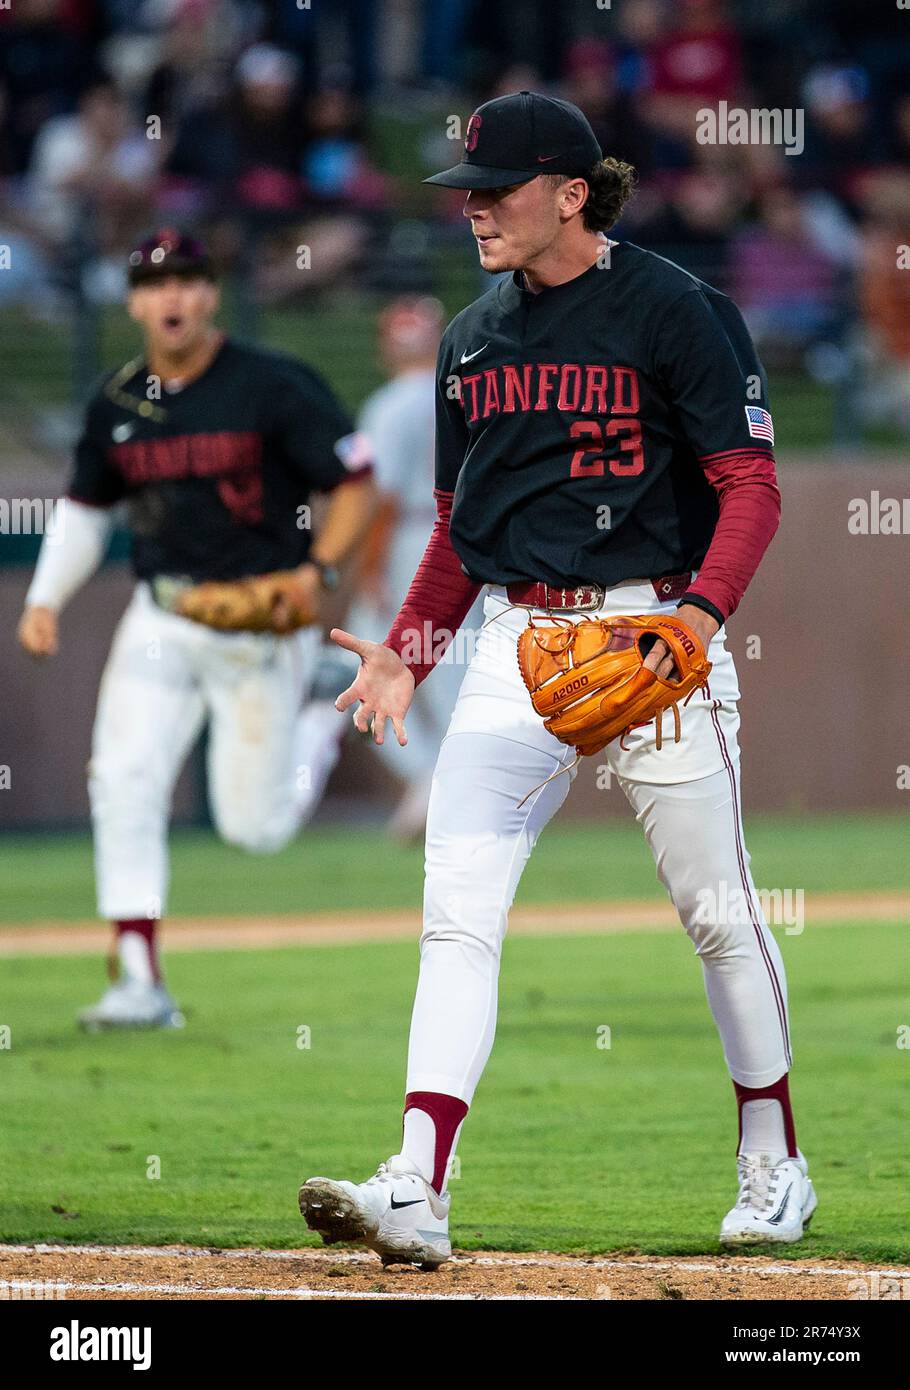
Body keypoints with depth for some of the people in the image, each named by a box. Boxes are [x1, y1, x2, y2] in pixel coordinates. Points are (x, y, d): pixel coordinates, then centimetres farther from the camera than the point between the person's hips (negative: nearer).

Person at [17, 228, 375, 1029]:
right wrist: (46, 598, 5)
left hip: (261, 625, -4)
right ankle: (142, 982, -14)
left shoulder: (273, 386, -10)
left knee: (254, 827, -1)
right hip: (162, 623, 4)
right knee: (123, 783, -15)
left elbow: (357, 482, -7)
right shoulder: (117, 405, 5)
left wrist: (319, 570, -21)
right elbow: (86, 508, 18)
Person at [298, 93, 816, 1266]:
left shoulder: (676, 312, -7)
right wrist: (409, 649, 8)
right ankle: (417, 1194, -17)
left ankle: (773, 1167, 25)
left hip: (652, 633, -5)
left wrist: (702, 613, -24)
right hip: (516, 643, 5)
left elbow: (751, 484, -9)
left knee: (716, 909, 5)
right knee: (457, 914, -9)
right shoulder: (473, 336, 12)